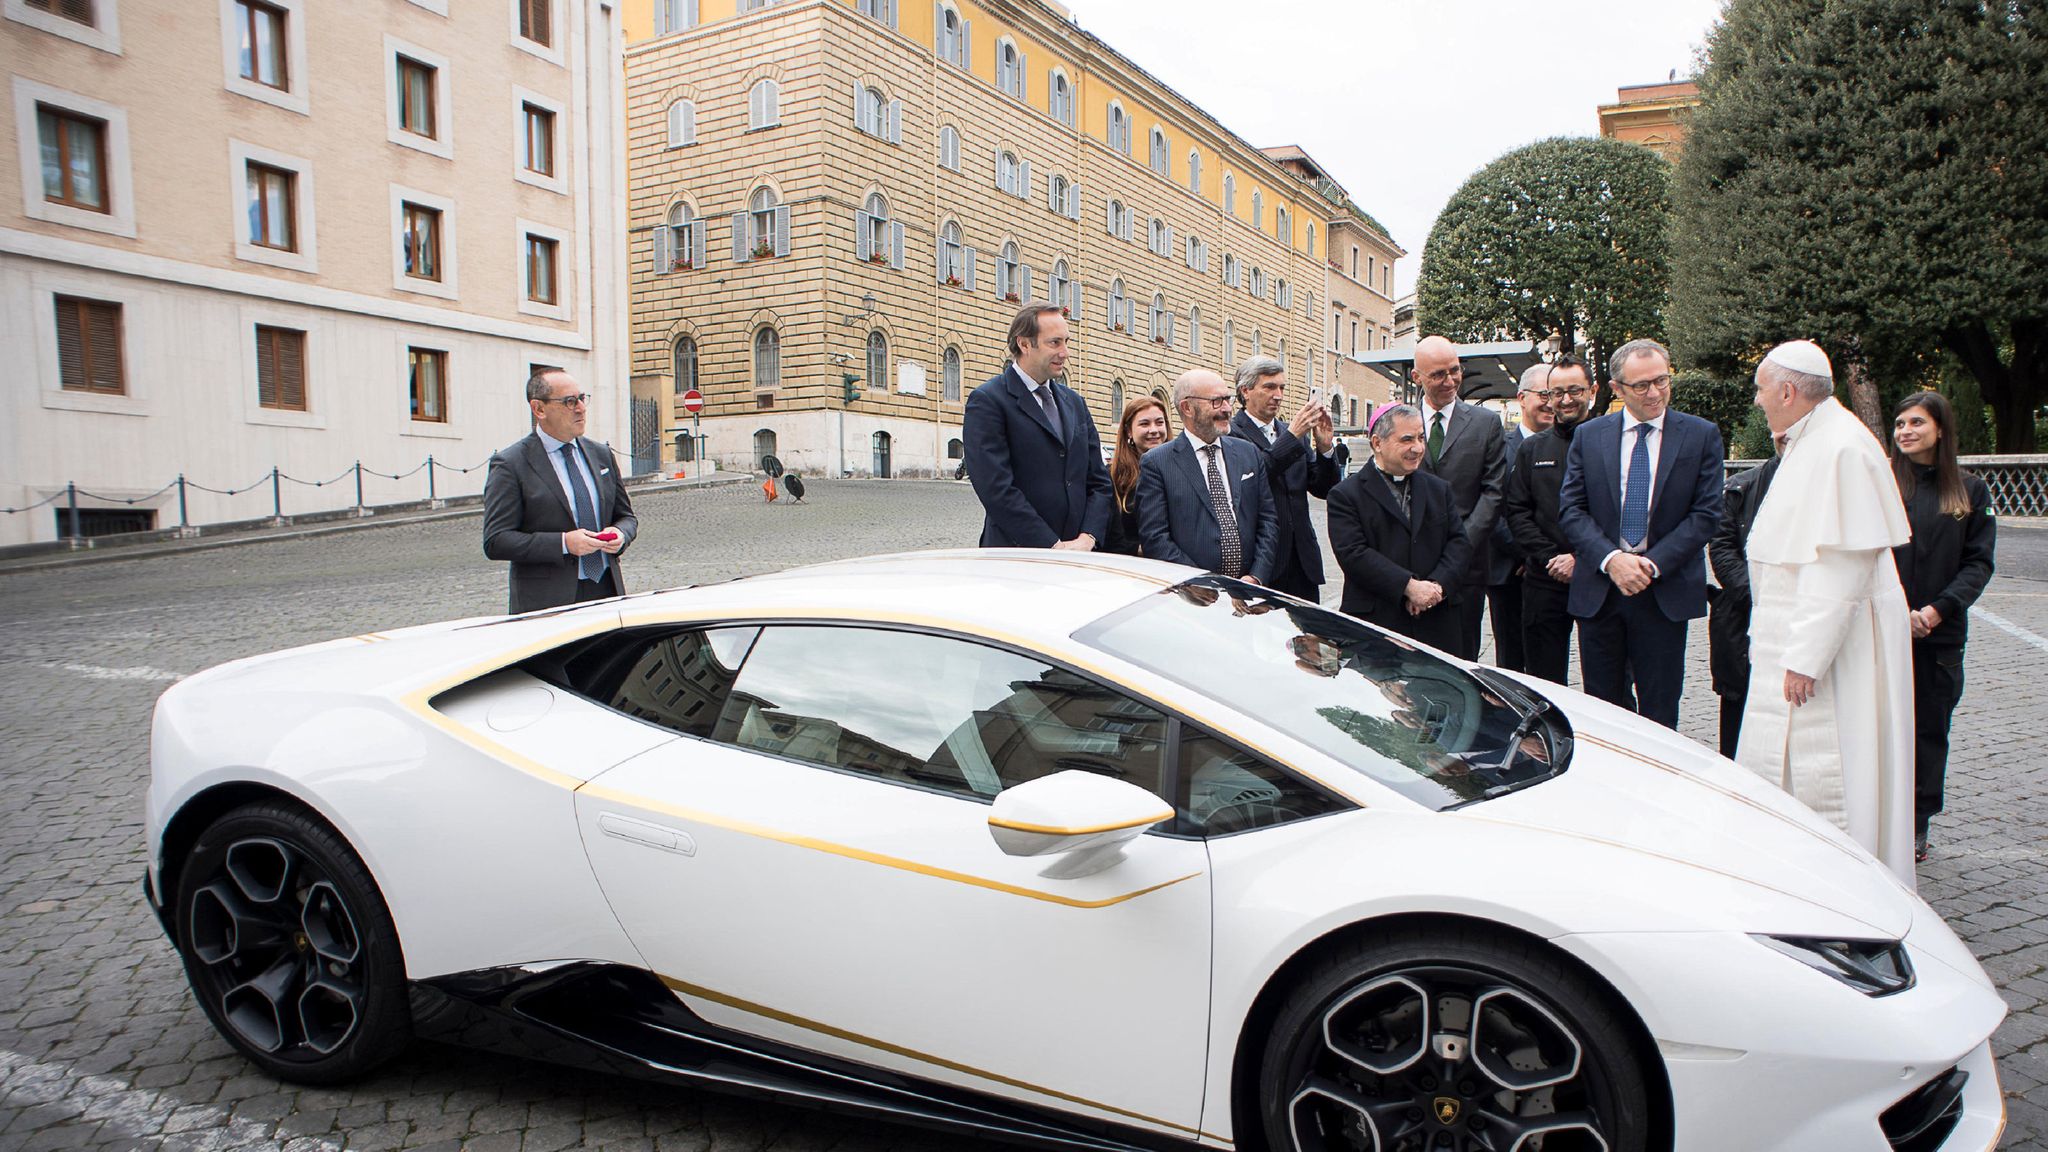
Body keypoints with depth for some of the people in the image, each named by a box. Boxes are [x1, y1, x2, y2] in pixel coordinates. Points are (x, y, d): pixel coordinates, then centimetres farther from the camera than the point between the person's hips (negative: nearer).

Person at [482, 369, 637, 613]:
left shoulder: (601, 454, 13)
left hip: (606, 593, 5)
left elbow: (625, 516, 20)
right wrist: (563, 543, -19)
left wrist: (620, 534, -3)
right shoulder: (510, 464, -4)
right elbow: (495, 541, -9)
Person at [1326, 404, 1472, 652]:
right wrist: (1409, 586, -18)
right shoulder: (1346, 495, -1)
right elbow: (1353, 554, -11)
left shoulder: (1440, 489, 16)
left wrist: (1438, 585, -10)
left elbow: (1460, 543, 9)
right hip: (1373, 624, -4)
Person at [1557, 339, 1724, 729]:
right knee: (1603, 704, 9)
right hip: (1598, 590, 1)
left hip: (1666, 591, -1)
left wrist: (1653, 564, -14)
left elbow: (1706, 513, -3)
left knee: (1659, 710, 5)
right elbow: (1570, 508, 1)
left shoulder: (1702, 435, 2)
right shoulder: (1588, 436, 5)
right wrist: (1611, 558, -14)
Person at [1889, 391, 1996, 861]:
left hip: (1941, 635, 2)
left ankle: (1917, 825, 20)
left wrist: (1938, 609, -11)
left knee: (1929, 729, 9)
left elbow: (1979, 562, 2)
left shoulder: (1971, 491, 6)